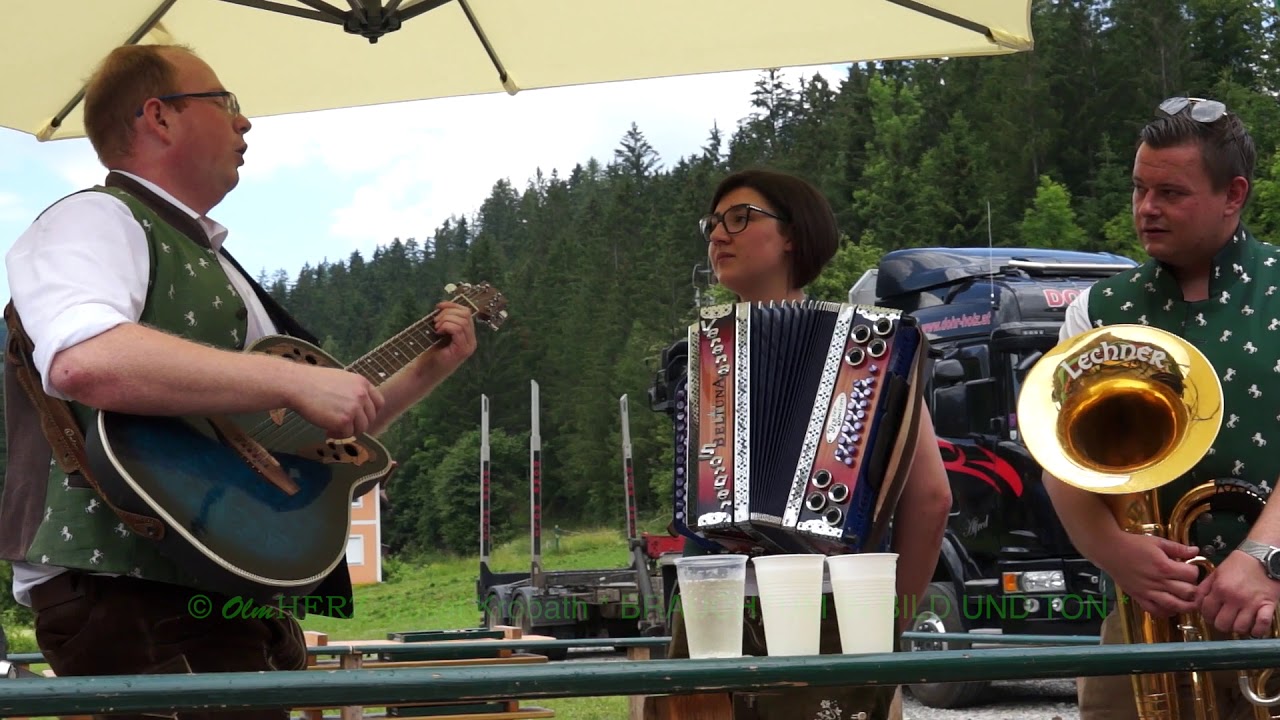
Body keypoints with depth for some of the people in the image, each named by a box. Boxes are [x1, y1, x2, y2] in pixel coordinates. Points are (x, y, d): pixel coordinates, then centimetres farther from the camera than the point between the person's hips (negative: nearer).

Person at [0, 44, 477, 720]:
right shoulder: (97, 219, -4)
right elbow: (84, 362, -28)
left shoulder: (212, 264, 24)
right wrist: (294, 381, -25)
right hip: (129, 597, -9)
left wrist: (427, 371, 25)